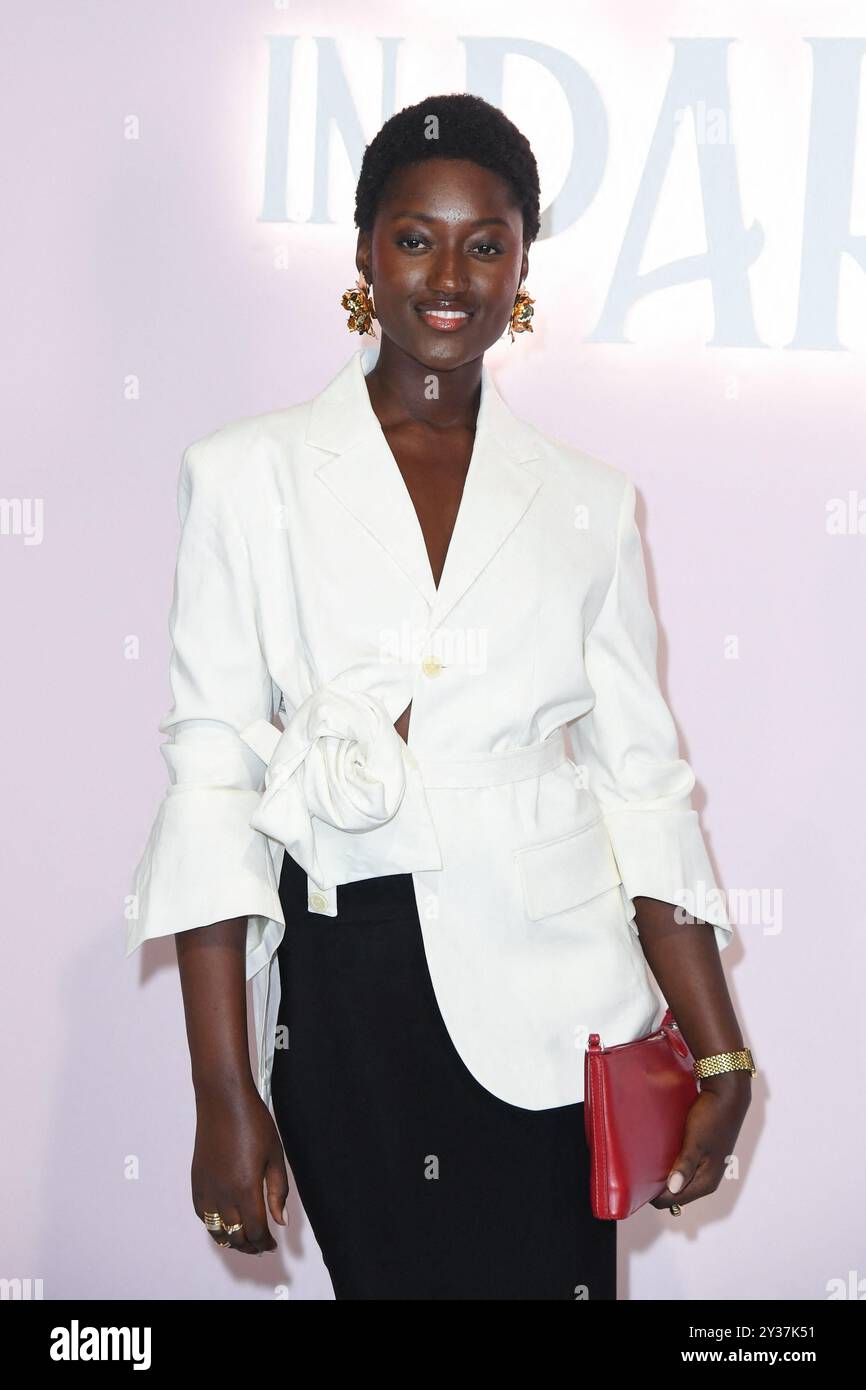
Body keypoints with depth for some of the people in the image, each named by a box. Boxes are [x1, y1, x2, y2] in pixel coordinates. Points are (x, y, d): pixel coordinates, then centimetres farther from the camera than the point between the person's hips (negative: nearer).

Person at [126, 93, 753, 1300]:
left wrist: (719, 1054, 2)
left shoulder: (589, 503, 7)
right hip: (344, 988, -1)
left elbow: (643, 781, 8)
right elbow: (212, 775, -2)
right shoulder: (251, 477, 2)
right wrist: (224, 1094, -8)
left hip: (549, 1014, 1)